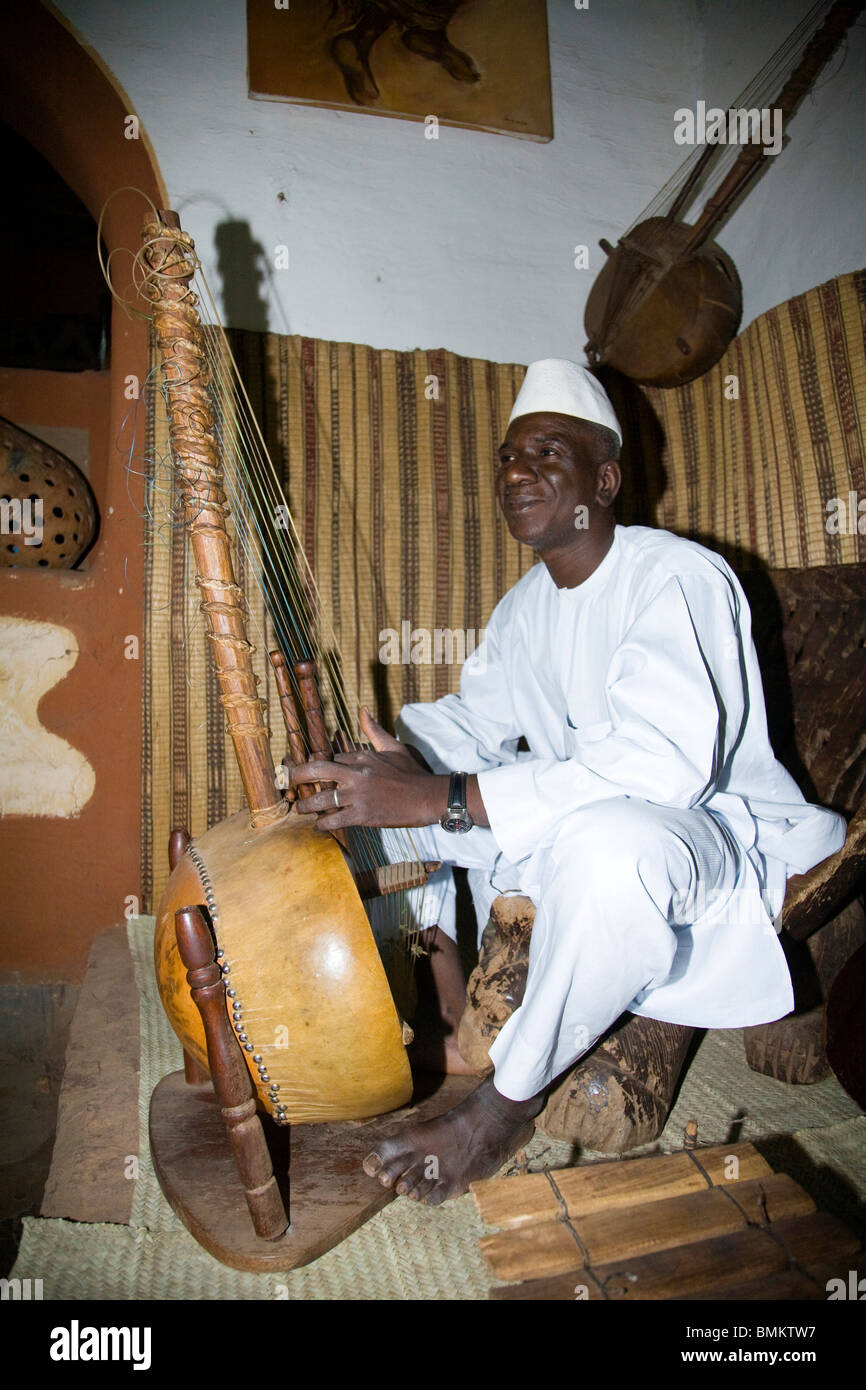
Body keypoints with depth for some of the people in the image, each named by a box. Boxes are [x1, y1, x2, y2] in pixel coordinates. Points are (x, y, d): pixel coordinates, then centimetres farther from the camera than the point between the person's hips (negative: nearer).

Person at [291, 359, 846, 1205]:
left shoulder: (679, 580, -20)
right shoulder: (526, 603, 7)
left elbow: (663, 764, -34)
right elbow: (474, 719, 12)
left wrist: (440, 798, -40)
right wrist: (387, 758, -12)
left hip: (714, 831, -7)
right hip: (573, 820, 8)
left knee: (611, 842, -42)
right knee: (386, 794, 0)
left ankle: (510, 1099, -16)